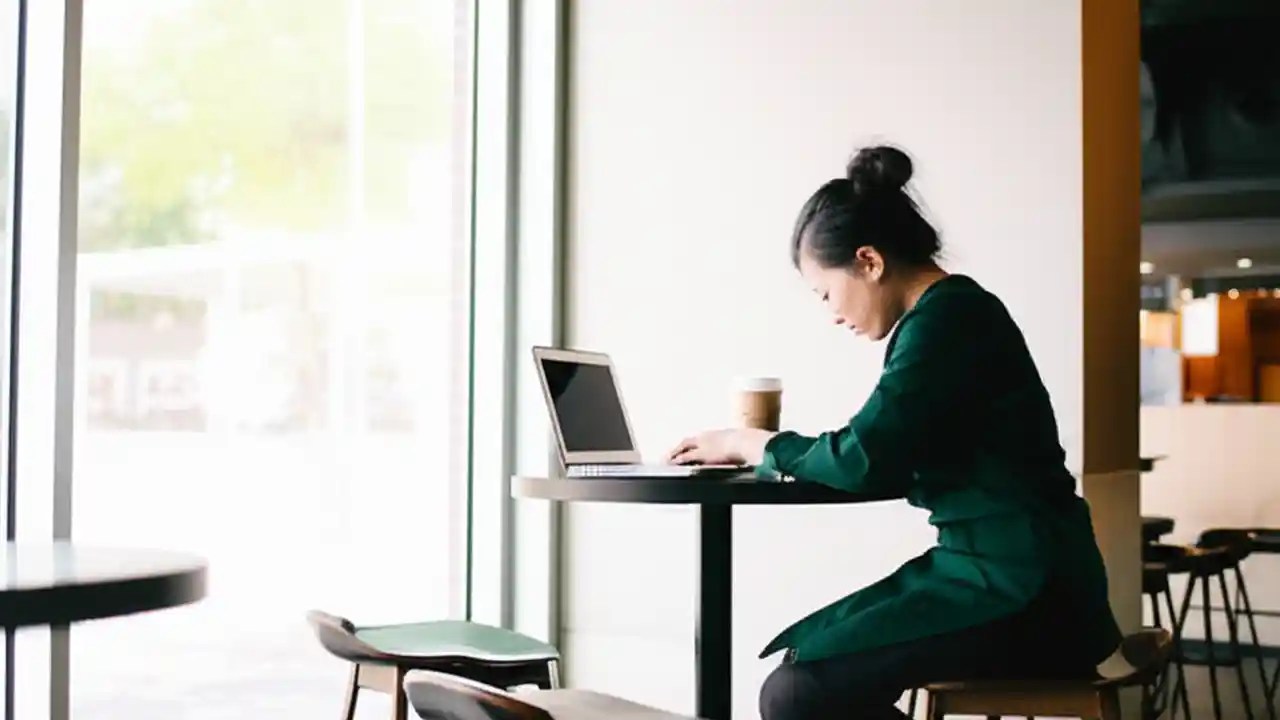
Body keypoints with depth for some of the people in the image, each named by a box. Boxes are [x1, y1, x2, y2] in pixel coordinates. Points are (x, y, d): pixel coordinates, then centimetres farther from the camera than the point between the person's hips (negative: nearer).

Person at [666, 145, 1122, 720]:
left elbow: (867, 461, -18)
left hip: (1022, 596, -10)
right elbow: (890, 455, 18)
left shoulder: (946, 317, -15)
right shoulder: (951, 312, 15)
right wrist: (765, 448, 8)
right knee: (804, 660, 11)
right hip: (1003, 575, 10)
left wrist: (751, 444, -3)